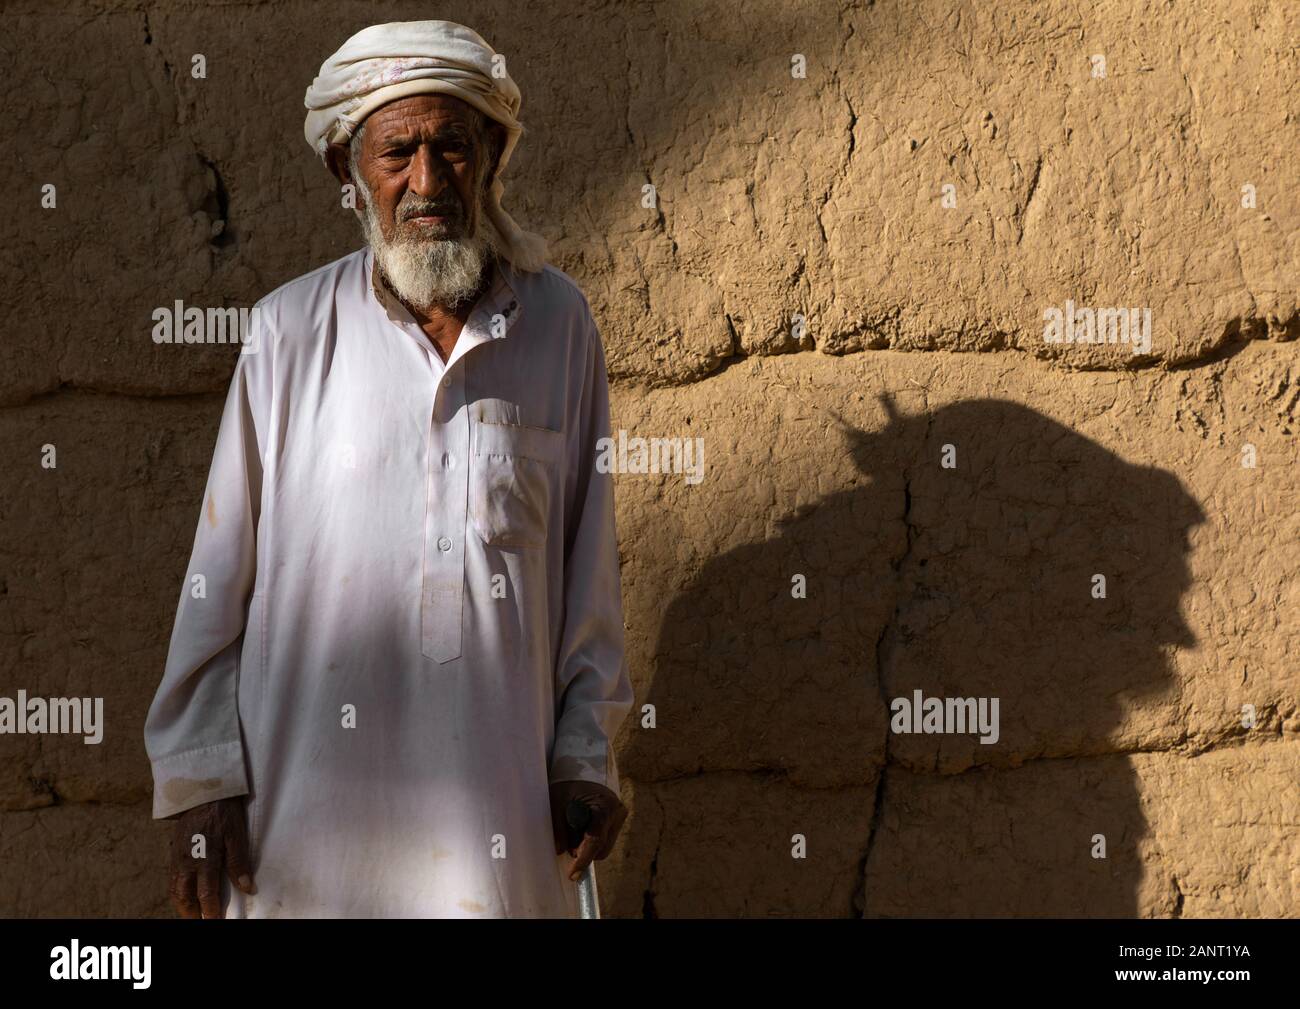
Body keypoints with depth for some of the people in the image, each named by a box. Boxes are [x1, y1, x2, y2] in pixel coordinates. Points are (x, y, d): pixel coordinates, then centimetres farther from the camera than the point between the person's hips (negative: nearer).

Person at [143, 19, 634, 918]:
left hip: (499, 793, 1)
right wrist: (198, 776, -1)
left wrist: (588, 751, 3)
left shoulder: (558, 322, 1)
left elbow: (590, 557, 5)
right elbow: (221, 569, 1)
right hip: (311, 793, -1)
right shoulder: (291, 331, -2)